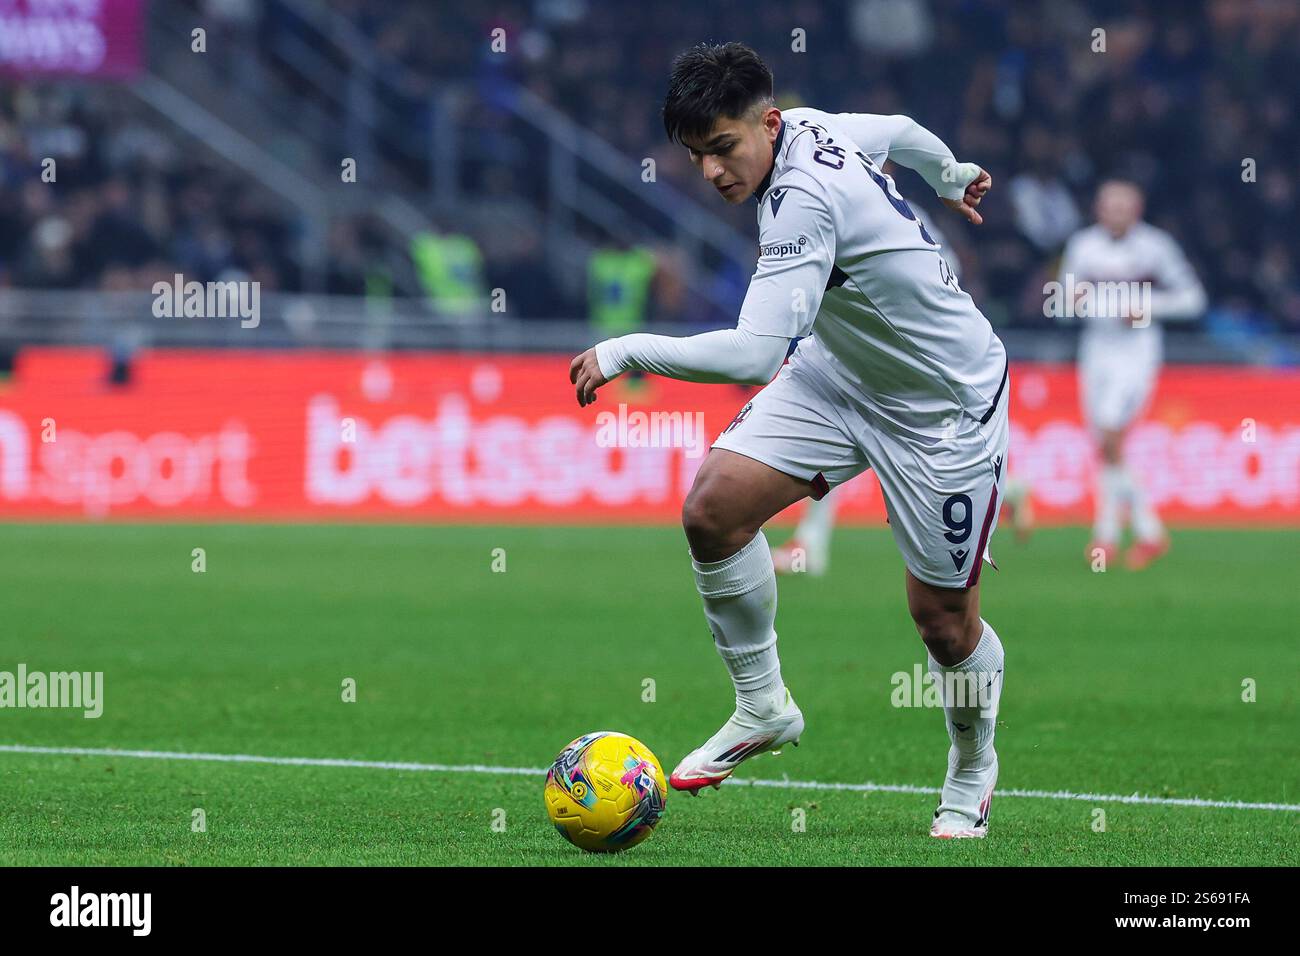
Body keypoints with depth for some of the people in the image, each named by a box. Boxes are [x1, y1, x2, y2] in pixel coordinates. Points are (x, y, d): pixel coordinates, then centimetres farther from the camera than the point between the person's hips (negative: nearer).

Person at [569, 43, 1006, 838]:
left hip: (946, 405, -9)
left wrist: (627, 351, -34)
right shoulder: (811, 127, -7)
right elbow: (901, 130, 16)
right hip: (842, 371, 9)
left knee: (943, 619, 0)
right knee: (714, 507, -11)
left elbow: (754, 354, -42)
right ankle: (764, 708, 6)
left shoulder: (804, 198, -34)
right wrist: (952, 176, 38)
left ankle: (972, 770, 30)